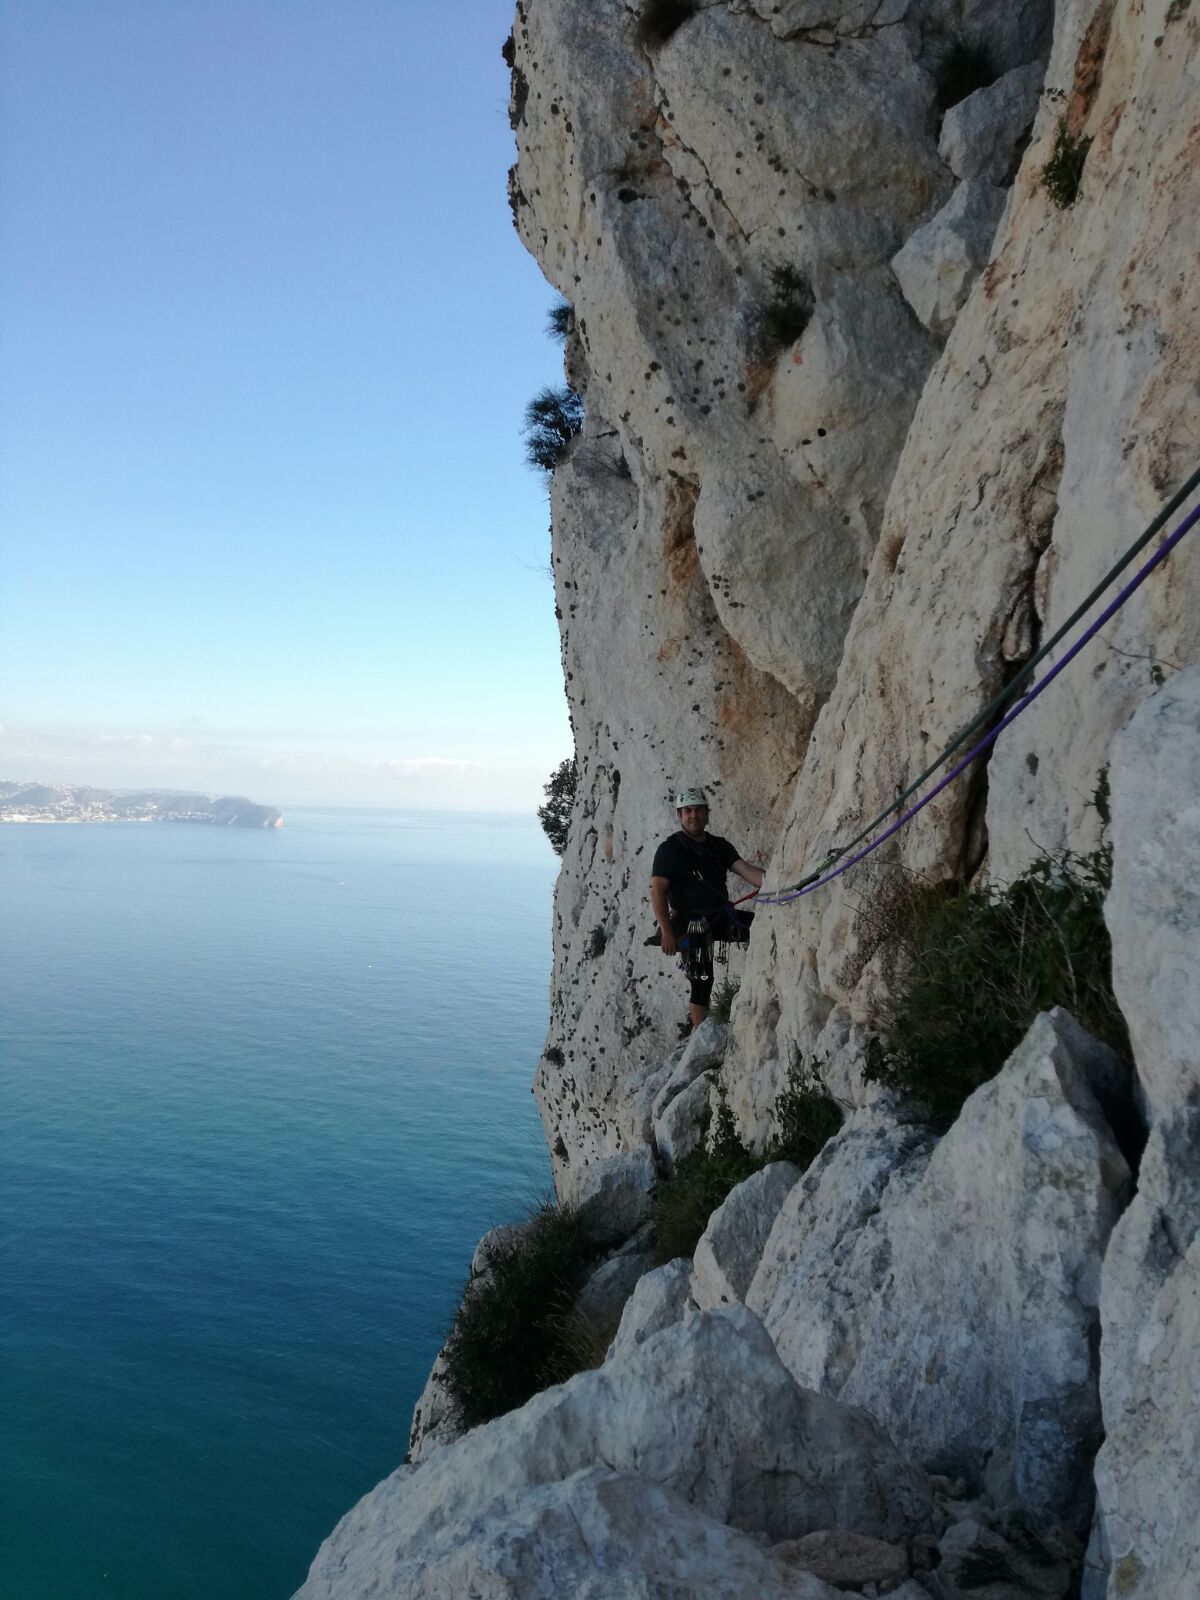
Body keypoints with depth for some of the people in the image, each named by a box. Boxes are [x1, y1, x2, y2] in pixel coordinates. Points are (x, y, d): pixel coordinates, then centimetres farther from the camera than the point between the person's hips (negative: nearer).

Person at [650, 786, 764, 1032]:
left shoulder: (720, 846, 12)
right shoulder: (670, 849, -3)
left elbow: (746, 870, -1)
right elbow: (658, 891, -11)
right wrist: (667, 931, -23)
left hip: (722, 917, 5)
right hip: (691, 924, -5)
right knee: (702, 979, -9)